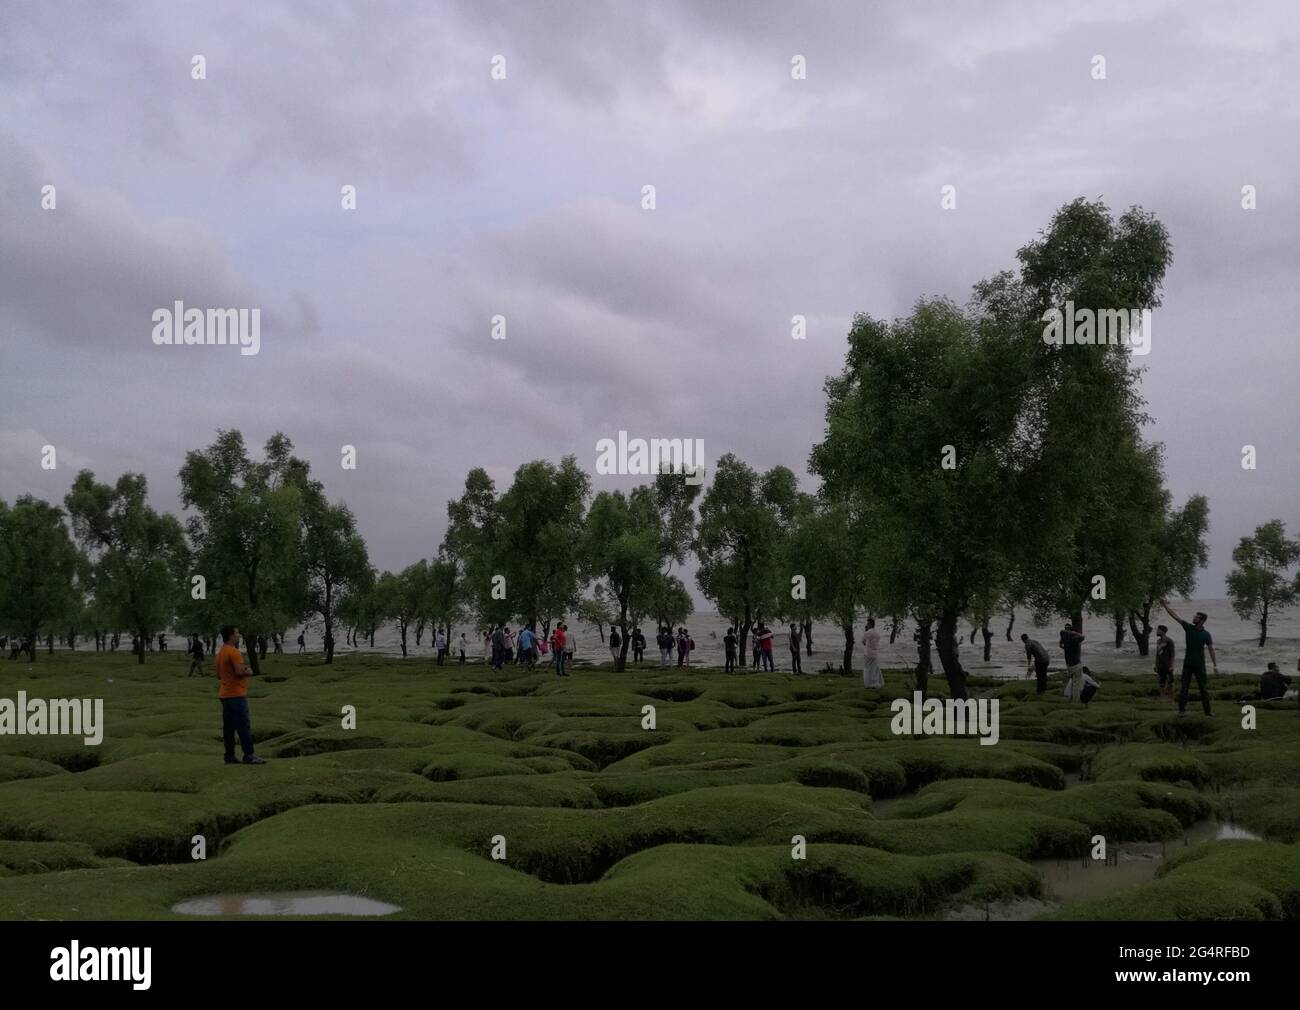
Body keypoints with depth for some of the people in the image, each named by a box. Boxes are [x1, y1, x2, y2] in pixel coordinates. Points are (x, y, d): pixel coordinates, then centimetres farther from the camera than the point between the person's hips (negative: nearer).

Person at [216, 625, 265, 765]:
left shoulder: (220, 653, 15)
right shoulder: (233, 652, -15)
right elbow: (240, 671, -25)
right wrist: (248, 671, -4)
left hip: (225, 694, 10)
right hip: (236, 695, -10)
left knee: (228, 727, 9)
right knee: (244, 726, -7)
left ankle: (229, 756, 10)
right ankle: (249, 756, -8)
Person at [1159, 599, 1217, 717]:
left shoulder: (1206, 634, -5)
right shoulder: (1188, 628, -2)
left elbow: (1211, 650, -6)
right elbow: (1175, 616, -4)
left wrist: (1215, 665, -12)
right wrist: (1165, 606, -9)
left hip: (1200, 665, -1)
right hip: (1187, 664, 1)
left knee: (1203, 688, 4)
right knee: (1184, 687, 2)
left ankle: (1207, 711, 11)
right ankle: (1182, 709, 6)